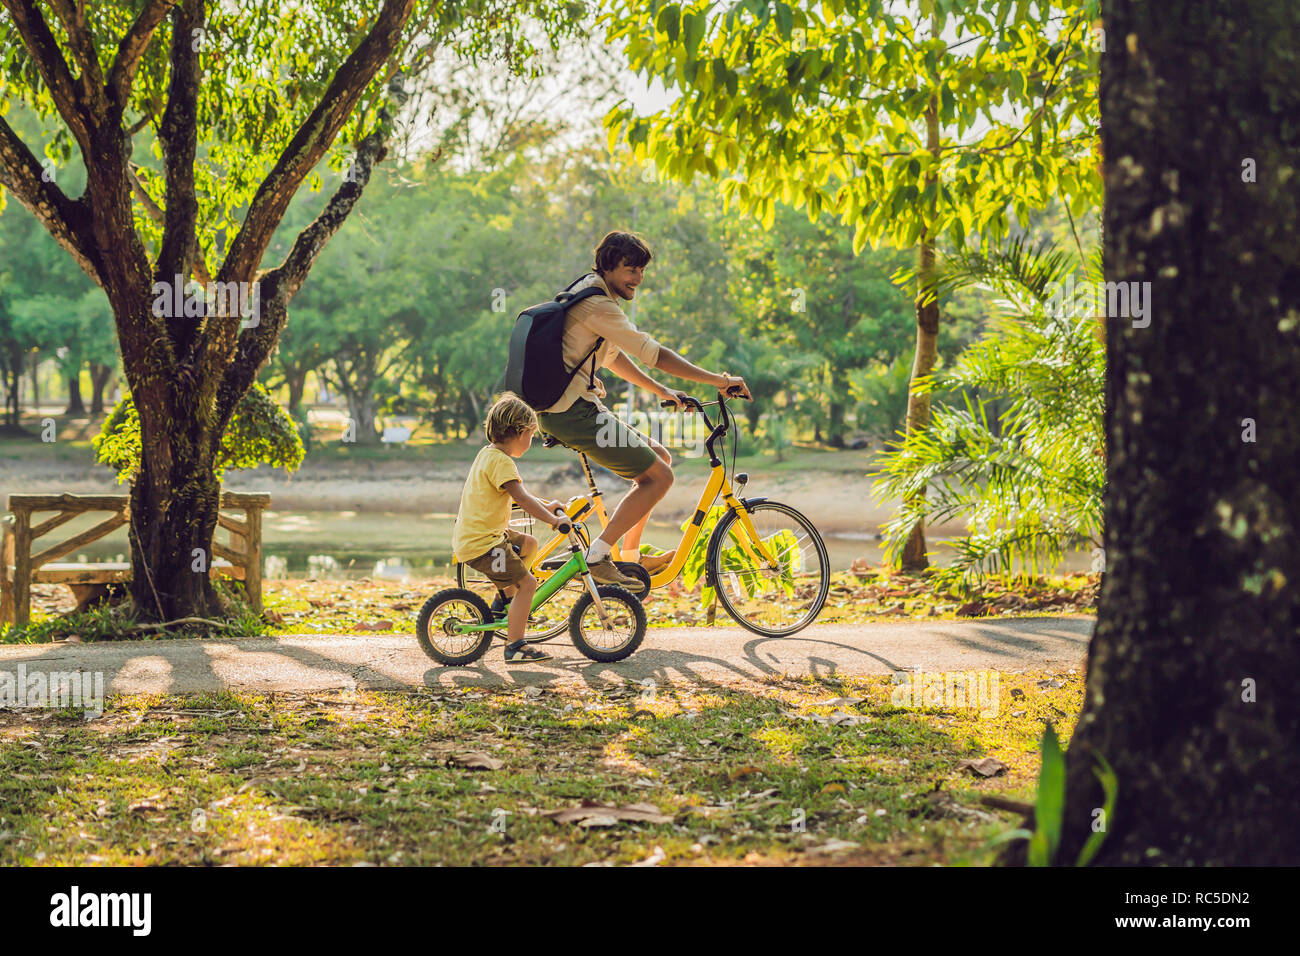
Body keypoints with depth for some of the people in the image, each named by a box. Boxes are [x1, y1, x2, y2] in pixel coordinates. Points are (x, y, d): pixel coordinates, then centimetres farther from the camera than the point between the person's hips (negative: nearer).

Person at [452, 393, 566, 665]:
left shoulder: (487, 454, 15)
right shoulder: (500, 461, -18)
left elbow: (517, 494, 26)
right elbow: (521, 498, -27)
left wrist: (546, 505, 24)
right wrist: (554, 520, -24)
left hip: (468, 537, 10)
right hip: (482, 544, -10)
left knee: (529, 544, 25)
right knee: (526, 582, -9)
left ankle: (503, 601, 27)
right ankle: (515, 647, -8)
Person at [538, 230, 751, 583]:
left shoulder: (589, 294, 17)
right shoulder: (597, 304, -16)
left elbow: (613, 357, 27)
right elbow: (654, 355, -19)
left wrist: (661, 391, 24)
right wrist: (719, 380, -14)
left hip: (559, 411, 10)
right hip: (574, 411, -10)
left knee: (660, 458, 17)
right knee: (658, 476, -9)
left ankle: (630, 554, 20)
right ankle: (597, 556, -9)